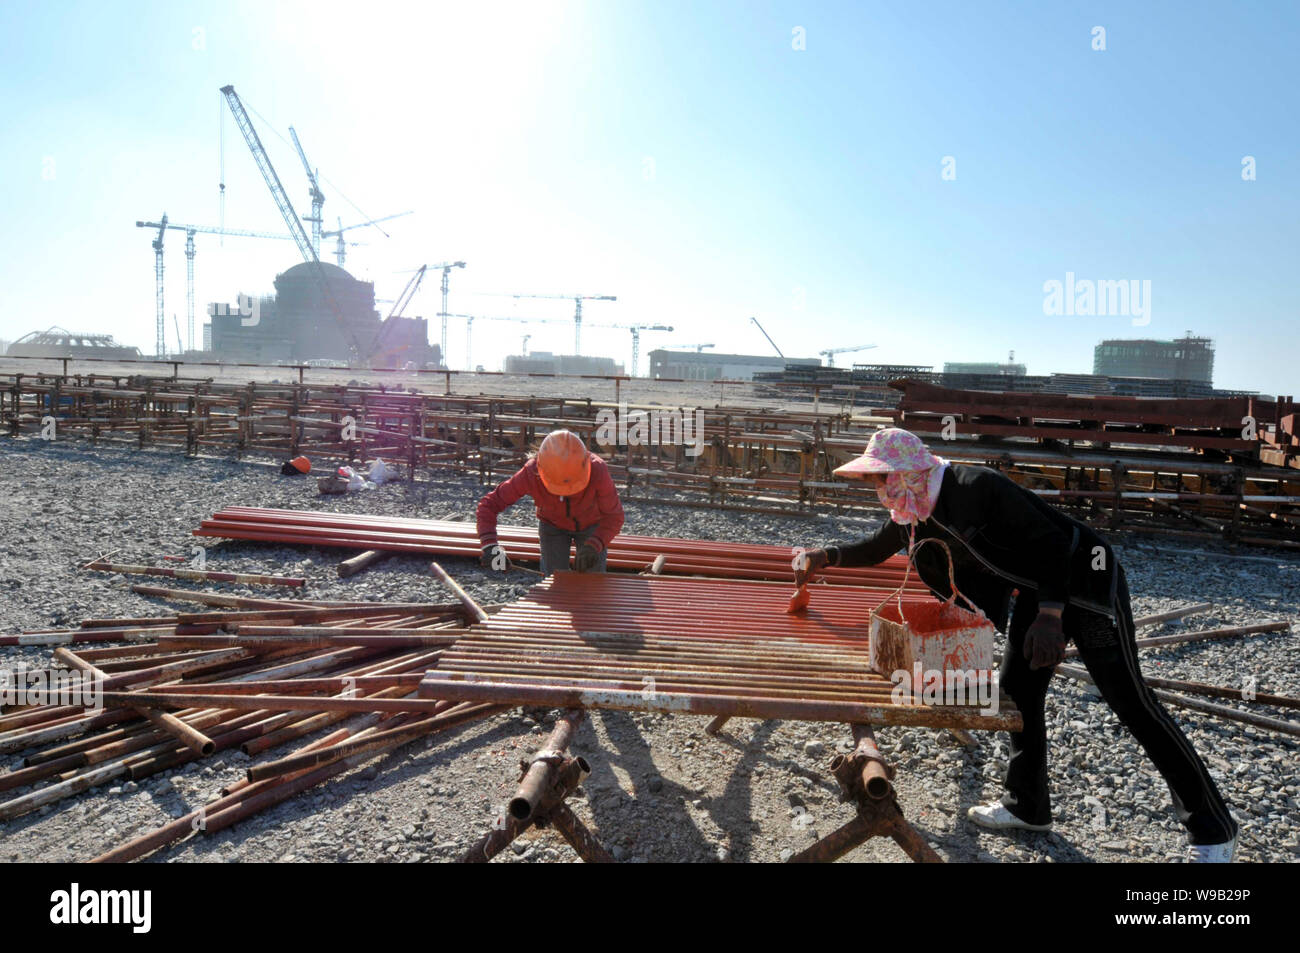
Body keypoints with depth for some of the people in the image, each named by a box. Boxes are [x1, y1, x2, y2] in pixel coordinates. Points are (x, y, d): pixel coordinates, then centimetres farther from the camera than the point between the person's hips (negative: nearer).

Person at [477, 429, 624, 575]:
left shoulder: (597, 470, -38)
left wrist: (593, 546, -46)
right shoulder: (530, 474, -35)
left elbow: (614, 516, -28)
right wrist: (489, 545, -41)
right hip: (552, 525, 1)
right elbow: (489, 504, -27)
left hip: (591, 524, 0)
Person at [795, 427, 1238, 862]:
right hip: (1035, 591, 9)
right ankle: (1027, 806, 27)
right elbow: (876, 547, 17)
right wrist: (827, 556, 2)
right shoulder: (912, 512, 0)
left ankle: (1213, 831, 8)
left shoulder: (975, 487, -28)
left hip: (1085, 583, -9)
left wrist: (1049, 616, -33)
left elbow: (1051, 541, -27)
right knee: (1017, 691, 10)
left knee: (1132, 705, -5)